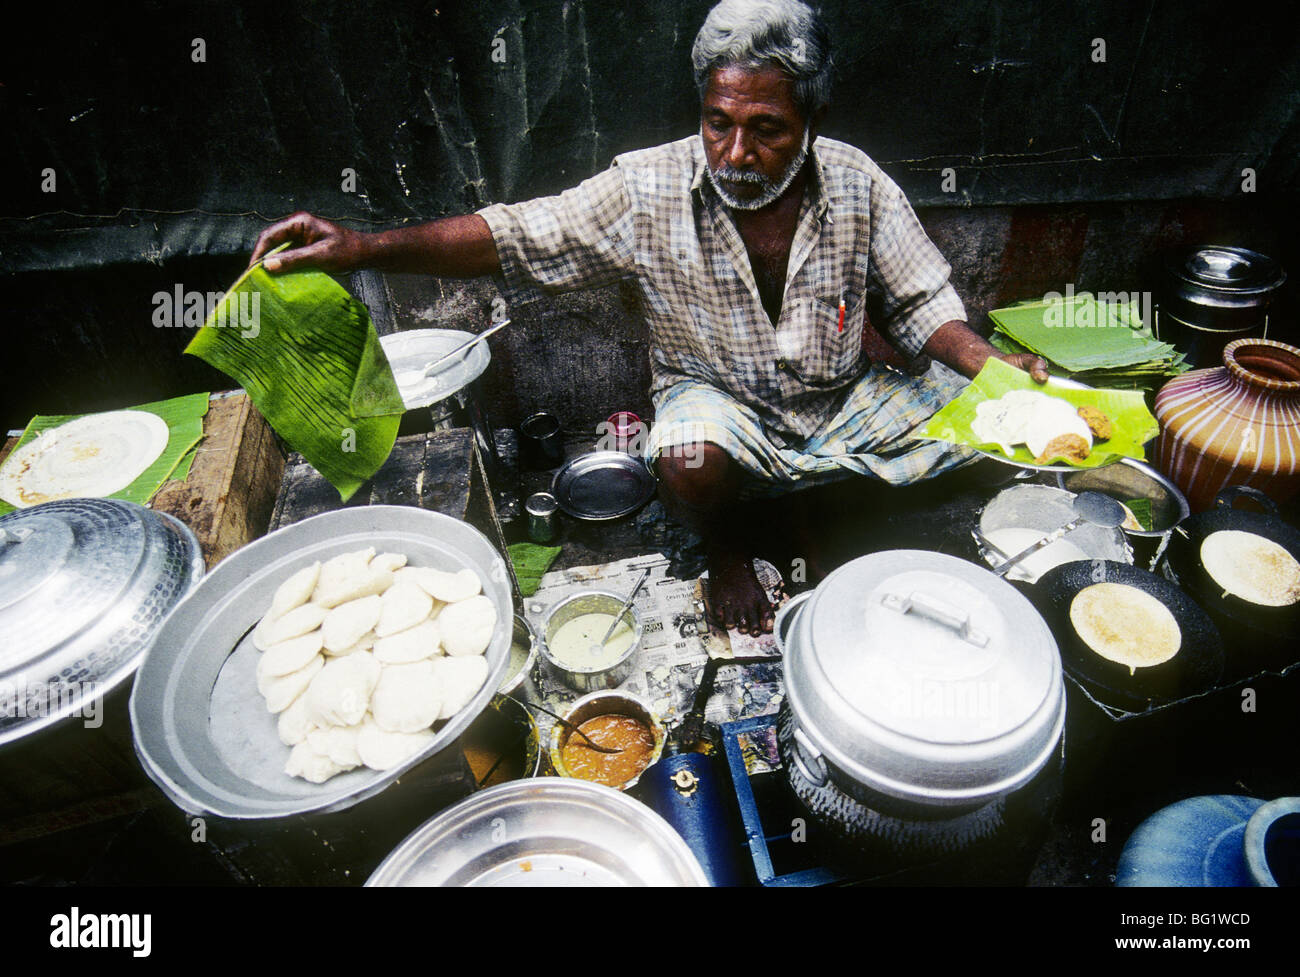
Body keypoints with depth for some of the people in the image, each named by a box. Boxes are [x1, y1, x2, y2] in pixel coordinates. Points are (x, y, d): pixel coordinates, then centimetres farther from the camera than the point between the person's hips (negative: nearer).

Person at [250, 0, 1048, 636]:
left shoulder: (856, 185, -9)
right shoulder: (649, 191, -15)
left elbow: (923, 302, -2)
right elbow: (518, 237, -15)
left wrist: (994, 366, -20)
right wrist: (364, 248, -26)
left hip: (845, 396, 3)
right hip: (720, 394, -2)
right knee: (687, 460, -37)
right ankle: (729, 547, 2)